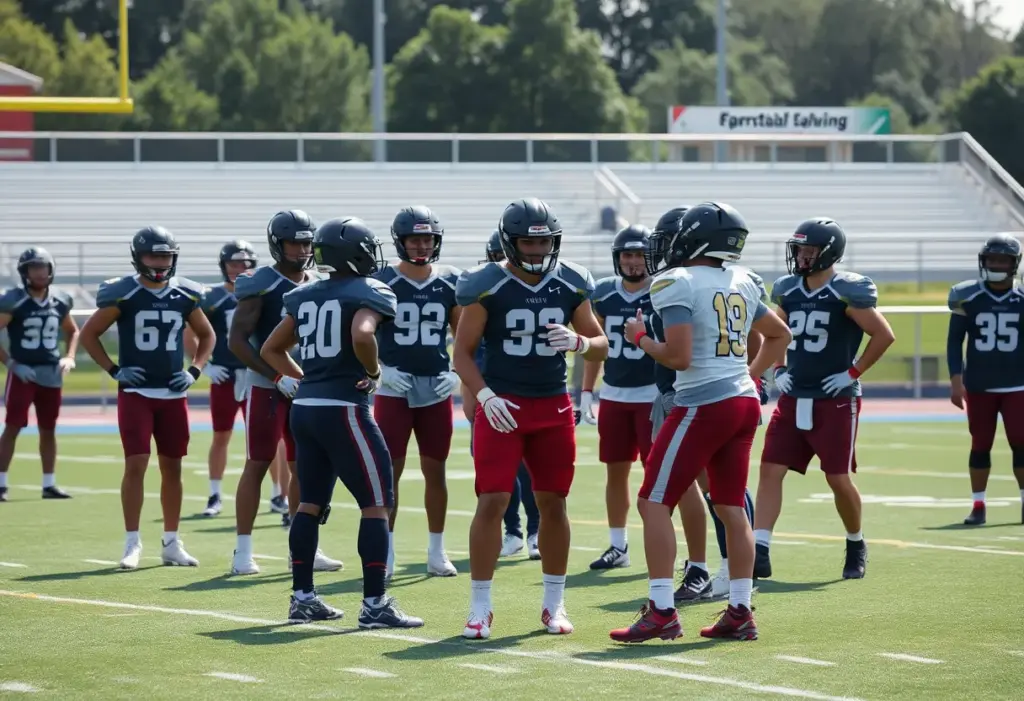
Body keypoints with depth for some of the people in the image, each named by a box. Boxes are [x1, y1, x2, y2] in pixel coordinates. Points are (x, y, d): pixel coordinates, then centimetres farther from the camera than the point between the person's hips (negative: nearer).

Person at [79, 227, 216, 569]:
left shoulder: (185, 295, 3)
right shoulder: (123, 294, -7)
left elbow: (207, 336, 18)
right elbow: (89, 334, 1)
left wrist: (194, 371, 4)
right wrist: (114, 370, -6)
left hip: (173, 393, 4)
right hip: (136, 392, -4)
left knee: (172, 467, 8)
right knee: (136, 464, -10)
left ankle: (171, 542, 16)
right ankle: (132, 543, -3)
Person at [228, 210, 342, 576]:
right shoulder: (262, 285, -10)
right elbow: (237, 340, -13)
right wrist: (277, 377, -18)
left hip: (305, 388, 6)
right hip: (266, 386, -6)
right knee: (258, 464, -4)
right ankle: (243, 551, 0)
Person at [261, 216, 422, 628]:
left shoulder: (305, 297, 14)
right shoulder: (370, 294, -7)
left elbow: (271, 350, 21)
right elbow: (362, 336, -27)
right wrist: (374, 372, -10)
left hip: (304, 408, 8)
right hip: (344, 409, -7)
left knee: (311, 503, 15)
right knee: (376, 505, -2)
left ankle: (302, 598, 18)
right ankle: (375, 604, -5)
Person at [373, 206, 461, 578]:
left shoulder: (450, 281, 5)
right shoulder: (383, 282, -5)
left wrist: (457, 372, 0)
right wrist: (380, 369, -12)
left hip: (437, 388, 3)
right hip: (394, 388, -3)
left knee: (435, 471, 7)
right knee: (390, 470, -2)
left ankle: (436, 551, 16)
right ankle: (385, 551, 4)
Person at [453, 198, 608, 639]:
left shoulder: (571, 285, 1)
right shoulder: (487, 286, -9)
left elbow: (601, 346, 9)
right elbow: (463, 353, -4)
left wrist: (579, 341, -14)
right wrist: (484, 396, -19)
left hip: (553, 407, 4)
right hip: (502, 405, -3)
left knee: (553, 503, 8)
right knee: (492, 501, -10)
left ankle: (554, 604, 21)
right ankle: (480, 609, -3)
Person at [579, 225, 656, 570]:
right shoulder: (603, 293, 5)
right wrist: (586, 390, 12)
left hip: (653, 394, -4)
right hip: (613, 395, 4)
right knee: (616, 471, 8)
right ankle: (617, 546, 17)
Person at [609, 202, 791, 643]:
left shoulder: (677, 284, -12)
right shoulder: (741, 282, 12)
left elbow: (679, 357, -18)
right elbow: (779, 335, 25)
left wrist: (641, 339, -2)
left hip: (705, 405, -8)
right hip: (745, 401, 8)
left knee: (654, 503, -3)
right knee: (731, 507, 13)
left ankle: (661, 612, -9)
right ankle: (740, 611, 12)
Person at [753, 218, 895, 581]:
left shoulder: (847, 292, -12)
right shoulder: (787, 290, 7)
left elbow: (884, 335, -11)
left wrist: (853, 372, -11)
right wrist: (779, 370, 11)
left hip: (835, 401, -6)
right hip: (794, 398, 6)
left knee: (839, 479, 1)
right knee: (770, 470, -5)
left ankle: (856, 547, 25)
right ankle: (758, 553, -7)